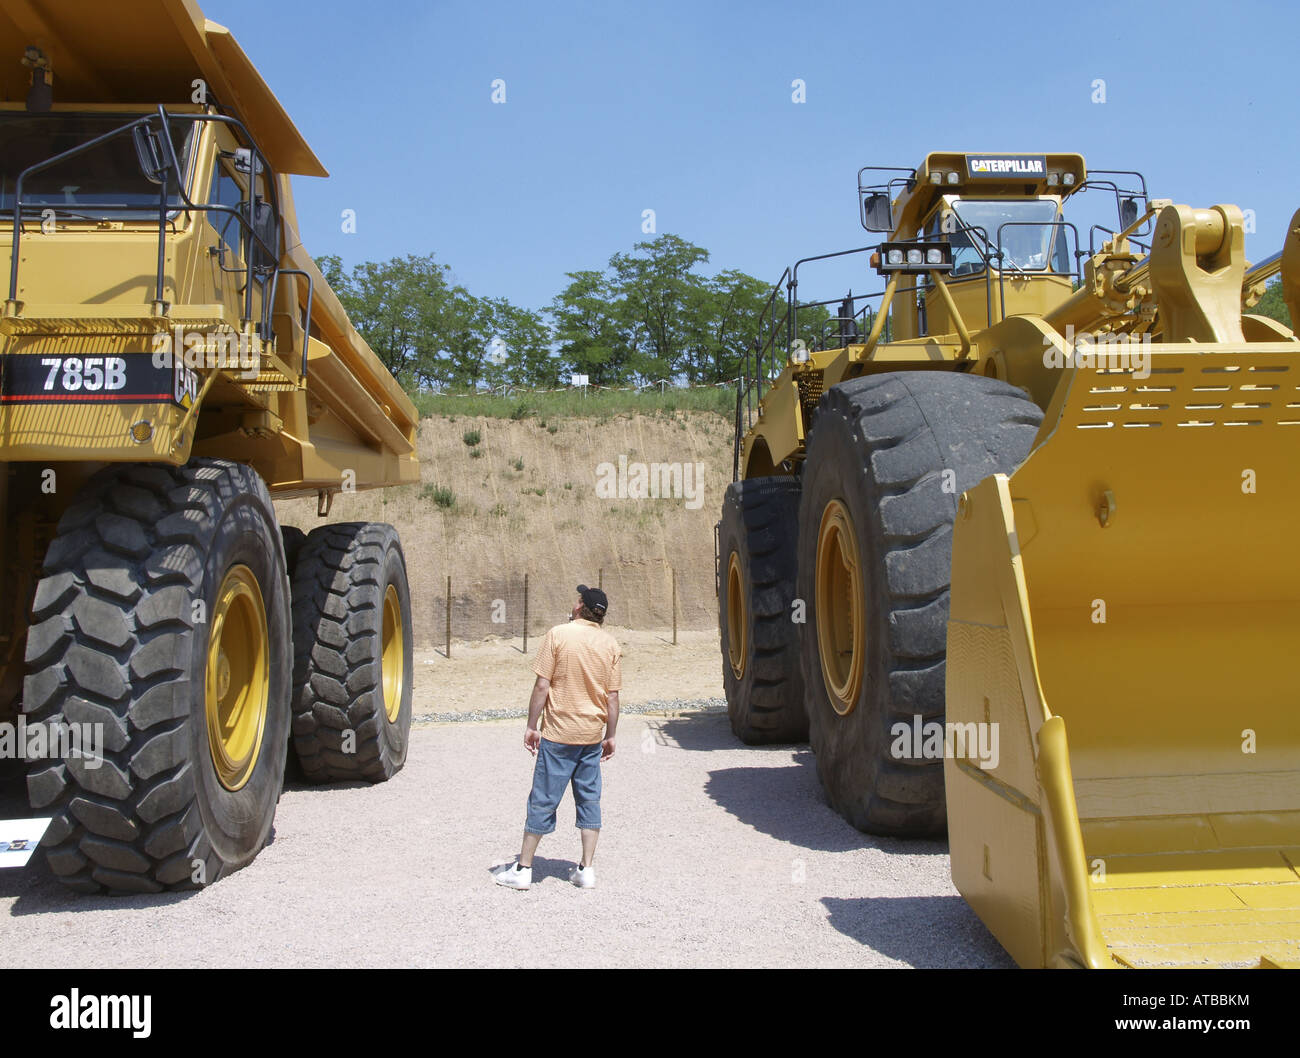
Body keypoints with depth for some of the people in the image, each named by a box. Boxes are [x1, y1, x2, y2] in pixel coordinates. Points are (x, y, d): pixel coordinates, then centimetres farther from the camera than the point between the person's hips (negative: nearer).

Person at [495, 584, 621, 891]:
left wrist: (532, 726, -3)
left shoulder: (558, 635, -9)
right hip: (593, 734, 4)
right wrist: (610, 736, 11)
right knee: (589, 799, 12)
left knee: (543, 800, 4)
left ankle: (523, 869, 12)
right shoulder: (611, 644, 2)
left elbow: (542, 686, -11)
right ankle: (586, 870, 14)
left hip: (559, 733, -3)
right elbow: (612, 696, 3)